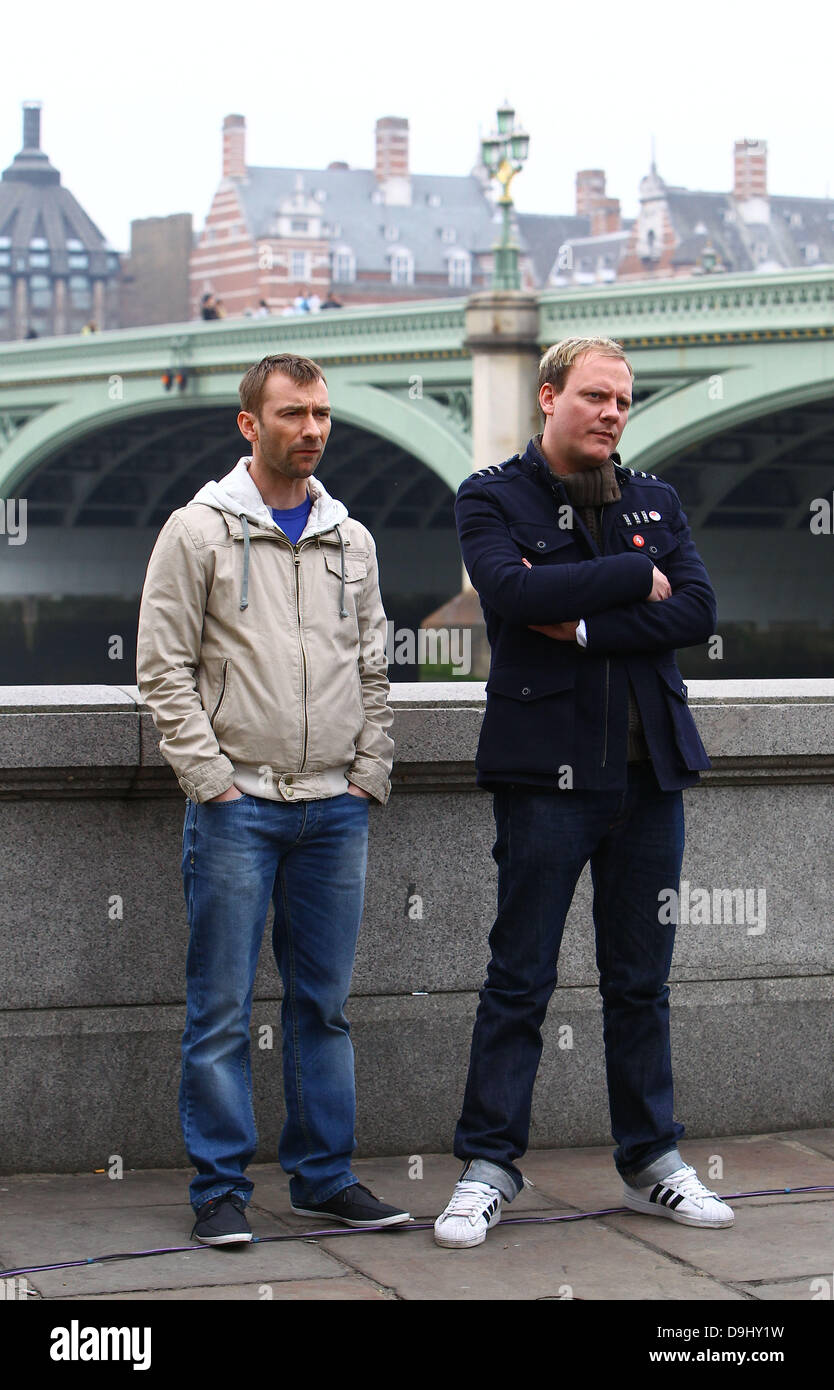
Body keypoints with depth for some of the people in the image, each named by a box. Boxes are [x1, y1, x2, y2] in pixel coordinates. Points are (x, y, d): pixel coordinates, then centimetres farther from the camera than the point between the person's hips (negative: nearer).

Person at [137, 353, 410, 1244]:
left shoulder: (351, 542, 13)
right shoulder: (198, 532, -1)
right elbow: (163, 669, -4)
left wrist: (369, 772, 6)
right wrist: (210, 776, -10)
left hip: (335, 808, 4)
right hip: (236, 805, -4)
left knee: (324, 1002, 9)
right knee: (221, 1009, -2)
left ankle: (324, 1176, 17)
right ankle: (220, 1187, 6)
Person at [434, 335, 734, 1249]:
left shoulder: (655, 502, 14)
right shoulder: (493, 498, 2)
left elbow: (698, 611, -1)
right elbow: (512, 593, -18)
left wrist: (583, 628, -12)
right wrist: (634, 577, -10)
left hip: (649, 770, 4)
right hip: (546, 770, -4)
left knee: (641, 982, 10)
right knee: (519, 979, -1)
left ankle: (651, 1163, 19)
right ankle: (488, 1165, 7)